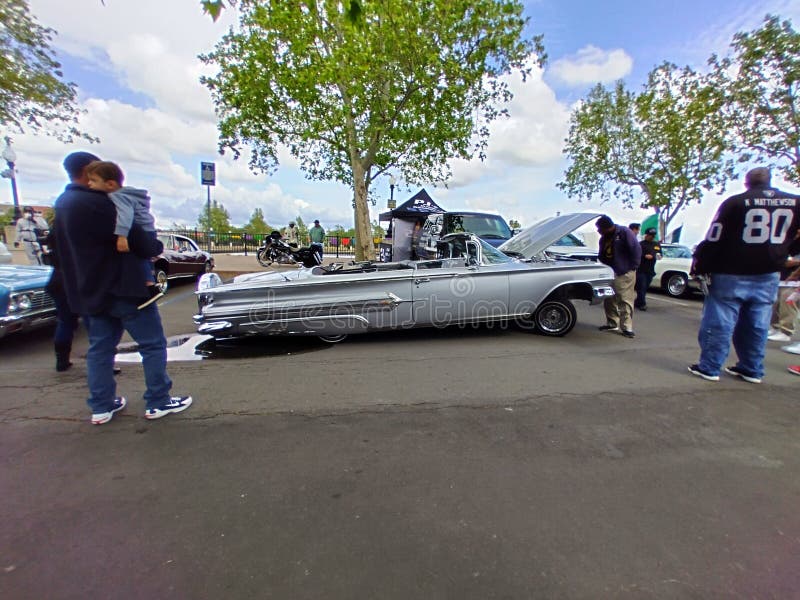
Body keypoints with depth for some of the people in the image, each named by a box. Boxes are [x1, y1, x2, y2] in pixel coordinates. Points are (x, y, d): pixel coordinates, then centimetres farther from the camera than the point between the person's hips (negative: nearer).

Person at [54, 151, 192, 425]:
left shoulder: (63, 203, 12)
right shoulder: (95, 203, -19)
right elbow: (135, 239, -20)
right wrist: (156, 246, 1)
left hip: (90, 289, 9)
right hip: (121, 288, -9)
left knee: (100, 346, 15)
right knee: (153, 343, 1)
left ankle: (101, 406, 22)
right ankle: (158, 402, 8)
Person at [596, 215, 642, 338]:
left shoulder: (624, 232, -11)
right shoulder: (604, 238, 10)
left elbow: (636, 249, -13)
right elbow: (601, 256, 19)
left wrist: (633, 267, -12)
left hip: (625, 274, -7)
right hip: (610, 273, 7)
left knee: (625, 300, -5)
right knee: (609, 300, 11)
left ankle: (626, 327, -1)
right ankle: (612, 323, 23)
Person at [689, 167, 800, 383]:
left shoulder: (735, 202, -8)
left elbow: (713, 240, -11)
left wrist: (698, 267, -6)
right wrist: (779, 257, 21)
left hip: (731, 276, -5)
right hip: (768, 276, 5)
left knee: (718, 323, -1)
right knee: (757, 326, 12)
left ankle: (709, 368, 3)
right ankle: (752, 370, 20)